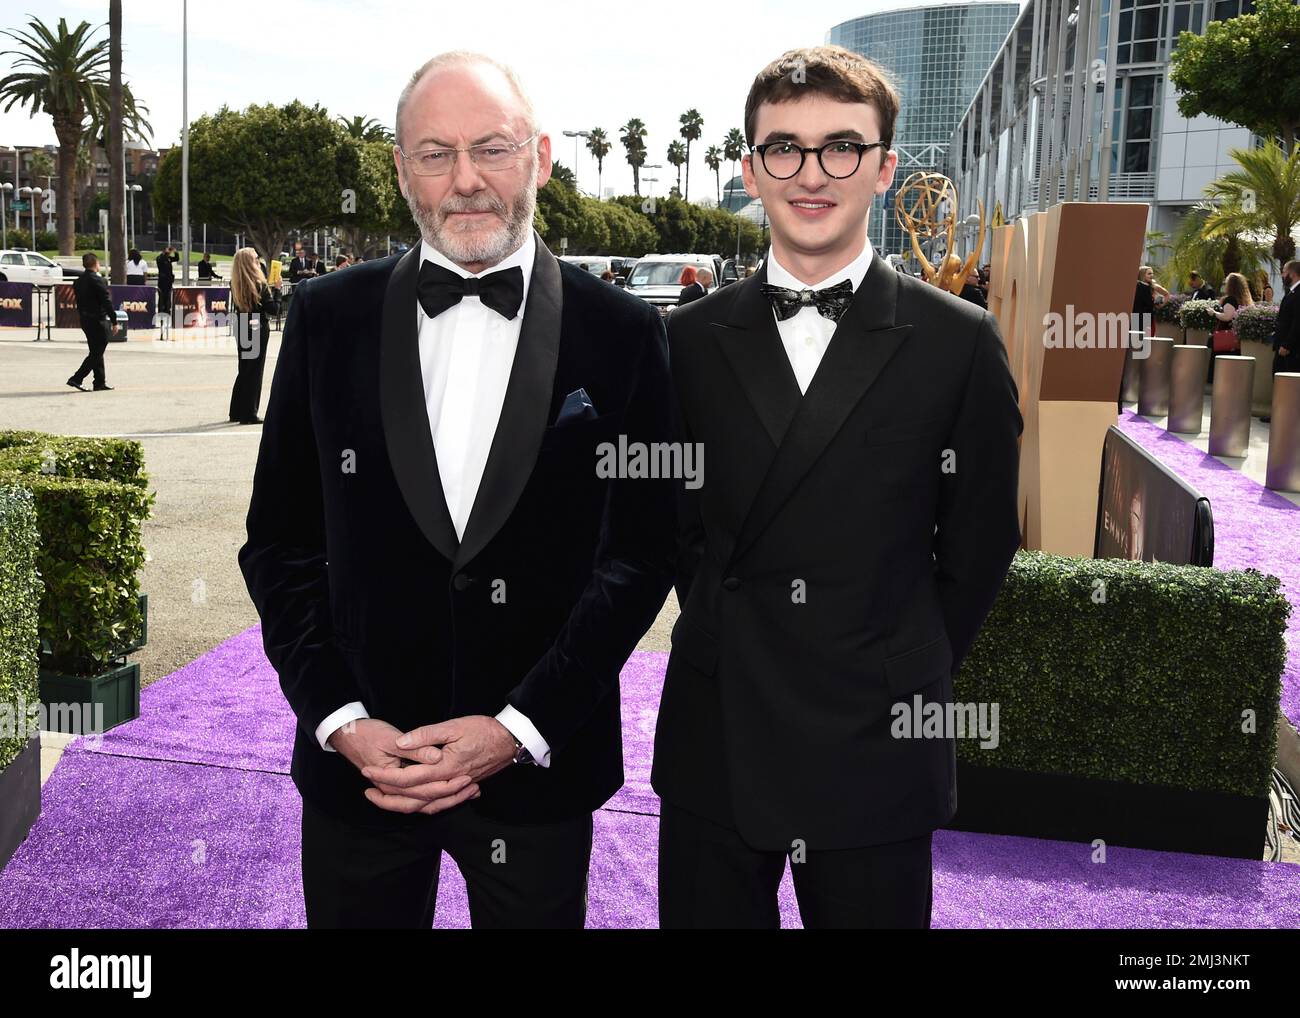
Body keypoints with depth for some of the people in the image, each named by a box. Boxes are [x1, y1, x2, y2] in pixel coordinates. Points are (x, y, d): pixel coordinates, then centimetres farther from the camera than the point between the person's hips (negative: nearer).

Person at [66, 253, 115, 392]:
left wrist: (82, 316, 19)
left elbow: (79, 302, 12)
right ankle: (77, 379, -7)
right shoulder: (99, 281, -17)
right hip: (99, 321, -8)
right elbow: (107, 302, -17)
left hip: (85, 320, 8)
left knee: (96, 352, 16)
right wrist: (114, 320, -11)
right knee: (96, 353, -1)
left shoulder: (78, 281, 7)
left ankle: (100, 382, 20)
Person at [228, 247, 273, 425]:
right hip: (259, 329, -6)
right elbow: (272, 310, -16)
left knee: (244, 370, 17)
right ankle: (249, 414, 3)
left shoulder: (235, 285, 1)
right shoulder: (260, 285, -16)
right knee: (255, 372, 2)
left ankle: (236, 411, 21)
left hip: (242, 329, 6)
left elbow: (235, 307, 9)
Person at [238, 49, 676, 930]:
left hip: (541, 767, -1)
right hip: (358, 760, 1)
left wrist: (521, 727, -11)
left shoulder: (621, 333, -4)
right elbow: (281, 541, 3)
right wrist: (339, 720, -7)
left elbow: (642, 552, -4)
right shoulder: (328, 319, 0)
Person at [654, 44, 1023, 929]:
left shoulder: (961, 344, -5)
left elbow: (978, 547, 1)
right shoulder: (690, 340, 2)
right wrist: (734, 645, 7)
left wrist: (906, 683, 5)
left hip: (876, 755, -2)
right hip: (712, 748, 2)